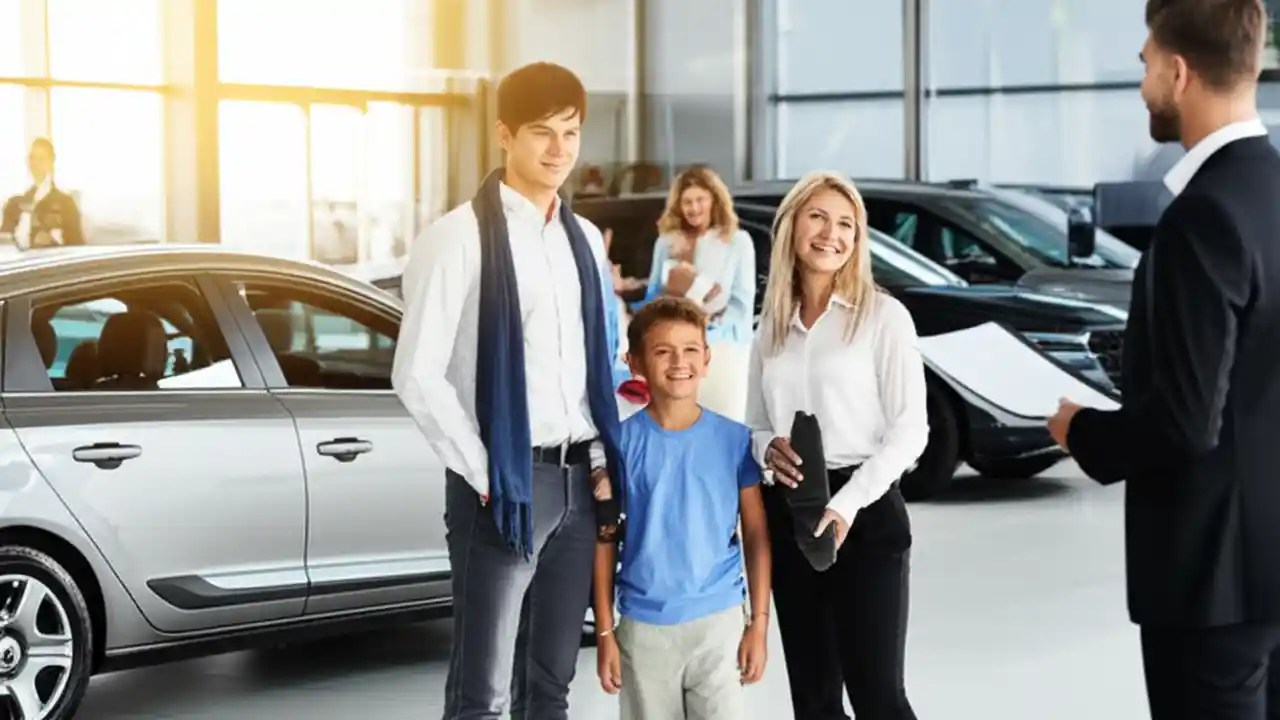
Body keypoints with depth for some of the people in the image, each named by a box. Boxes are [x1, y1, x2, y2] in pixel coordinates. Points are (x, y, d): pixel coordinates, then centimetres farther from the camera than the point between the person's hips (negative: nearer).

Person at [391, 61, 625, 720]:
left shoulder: (585, 240, 12)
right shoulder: (459, 237, -9)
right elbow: (417, 375, -14)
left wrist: (603, 457, 8)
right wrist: (482, 475, -13)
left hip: (578, 481, 6)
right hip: (504, 484, -6)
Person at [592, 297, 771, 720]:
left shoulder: (734, 439, -2)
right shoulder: (622, 442, -4)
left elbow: (756, 537, 3)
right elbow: (605, 543, 0)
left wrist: (759, 622, 0)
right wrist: (604, 631, -1)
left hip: (719, 619, 0)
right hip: (643, 625, 0)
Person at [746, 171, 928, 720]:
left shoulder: (883, 314, -3)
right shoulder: (771, 325, 12)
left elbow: (909, 430, -7)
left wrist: (847, 505, -17)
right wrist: (768, 449, -8)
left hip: (865, 514, -5)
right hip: (787, 515, 5)